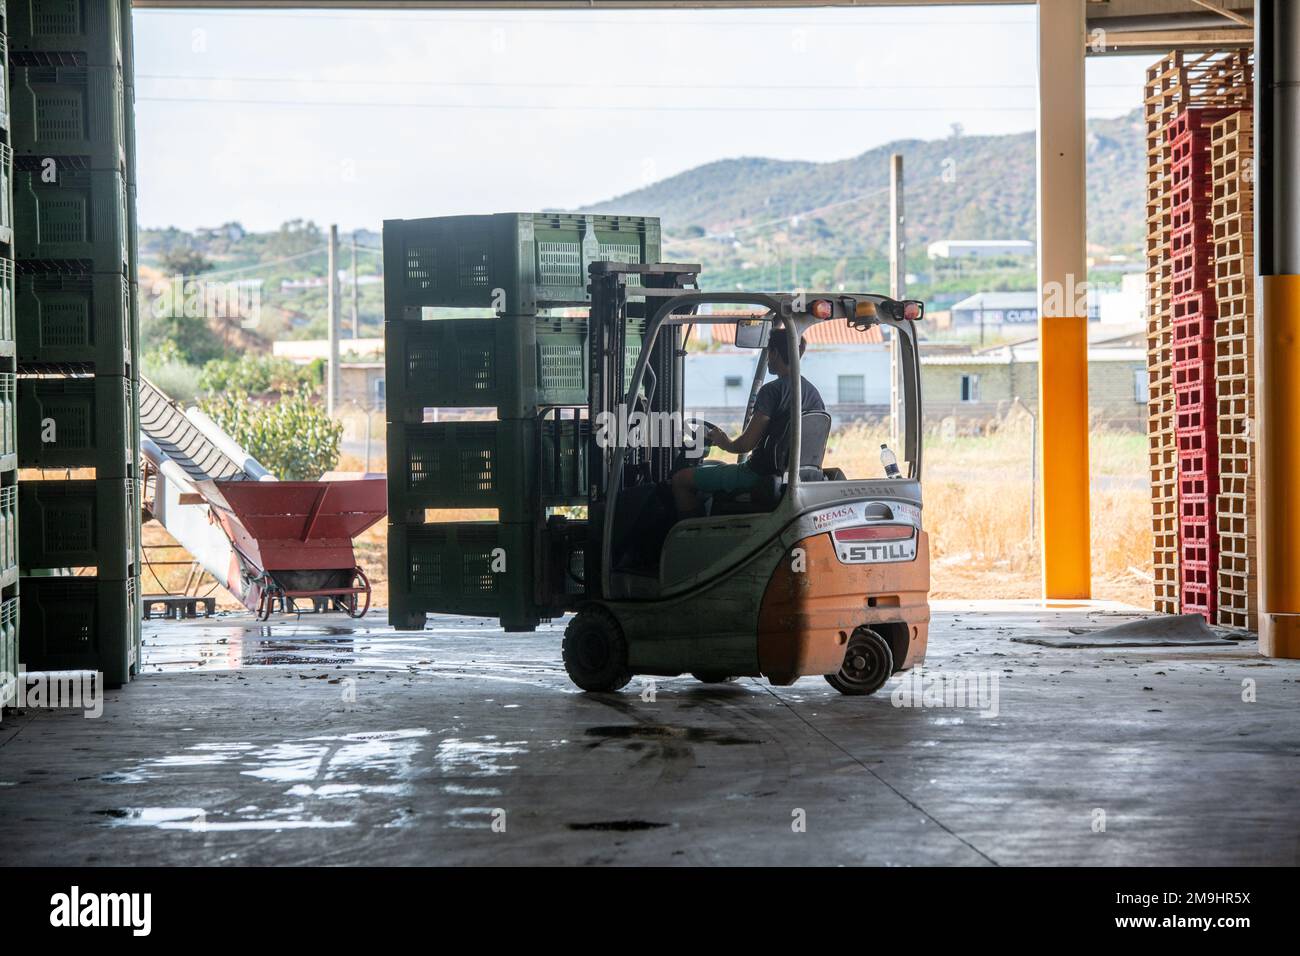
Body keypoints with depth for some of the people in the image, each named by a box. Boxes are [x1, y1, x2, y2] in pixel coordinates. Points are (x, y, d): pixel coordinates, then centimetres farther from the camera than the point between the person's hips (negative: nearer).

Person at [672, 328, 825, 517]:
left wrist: (724, 443, 5)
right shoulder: (814, 393, 7)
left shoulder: (772, 391, -18)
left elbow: (745, 445, -19)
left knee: (680, 479, 1)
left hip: (761, 473, -9)